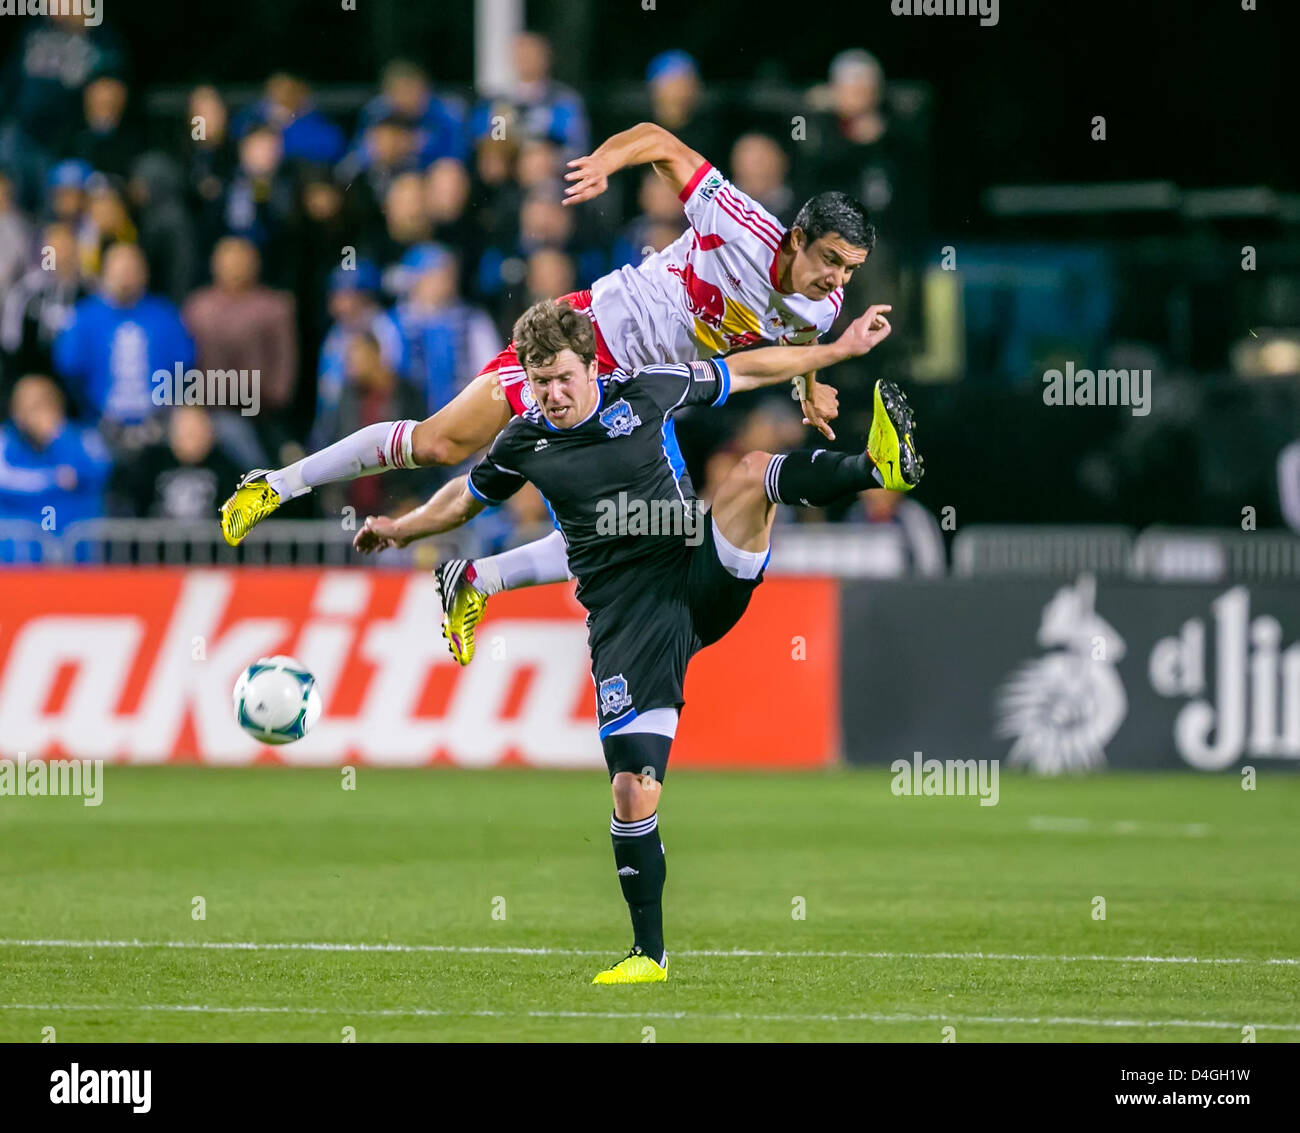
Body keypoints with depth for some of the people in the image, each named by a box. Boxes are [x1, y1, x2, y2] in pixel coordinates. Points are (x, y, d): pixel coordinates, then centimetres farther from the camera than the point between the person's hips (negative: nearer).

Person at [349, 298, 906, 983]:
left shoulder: (646, 391, 1)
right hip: (625, 621, 0)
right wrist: (402, 529, 35)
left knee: (752, 474, -27)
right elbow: (469, 495, 29)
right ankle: (649, 954, 6)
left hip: (700, 584, 0)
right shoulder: (524, 443, 6)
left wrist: (842, 348, 13)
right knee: (633, 789, -7)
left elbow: (744, 370, 12)